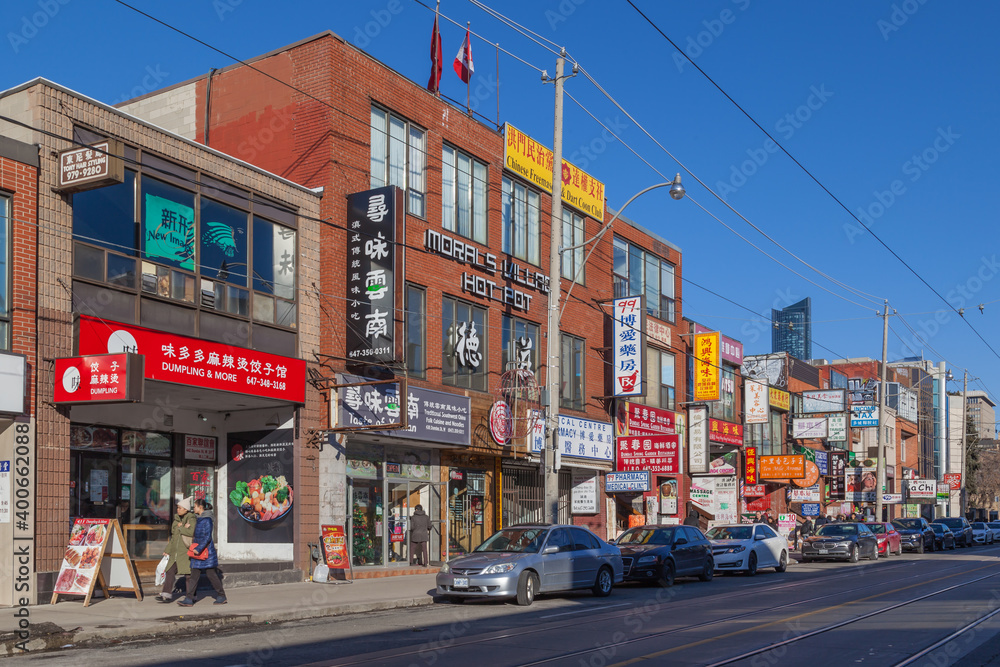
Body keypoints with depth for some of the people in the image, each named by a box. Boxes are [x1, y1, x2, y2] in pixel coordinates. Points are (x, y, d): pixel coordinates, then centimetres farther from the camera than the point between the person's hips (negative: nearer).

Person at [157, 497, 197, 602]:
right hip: (176, 552, 7)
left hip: (187, 550, -7)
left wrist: (180, 528, -12)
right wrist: (168, 550, 19)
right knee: (170, 571, 0)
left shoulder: (191, 519, -9)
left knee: (189, 574, -2)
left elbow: (191, 532, -27)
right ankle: (166, 594, 1)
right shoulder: (177, 519, 14)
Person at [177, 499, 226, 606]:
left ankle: (221, 596, 12)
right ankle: (189, 599, 2)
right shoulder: (199, 519, 13)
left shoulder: (207, 520, -15)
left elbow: (207, 537, -21)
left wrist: (199, 549, -24)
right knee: (194, 575, 3)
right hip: (199, 551, 9)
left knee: (211, 574, 0)